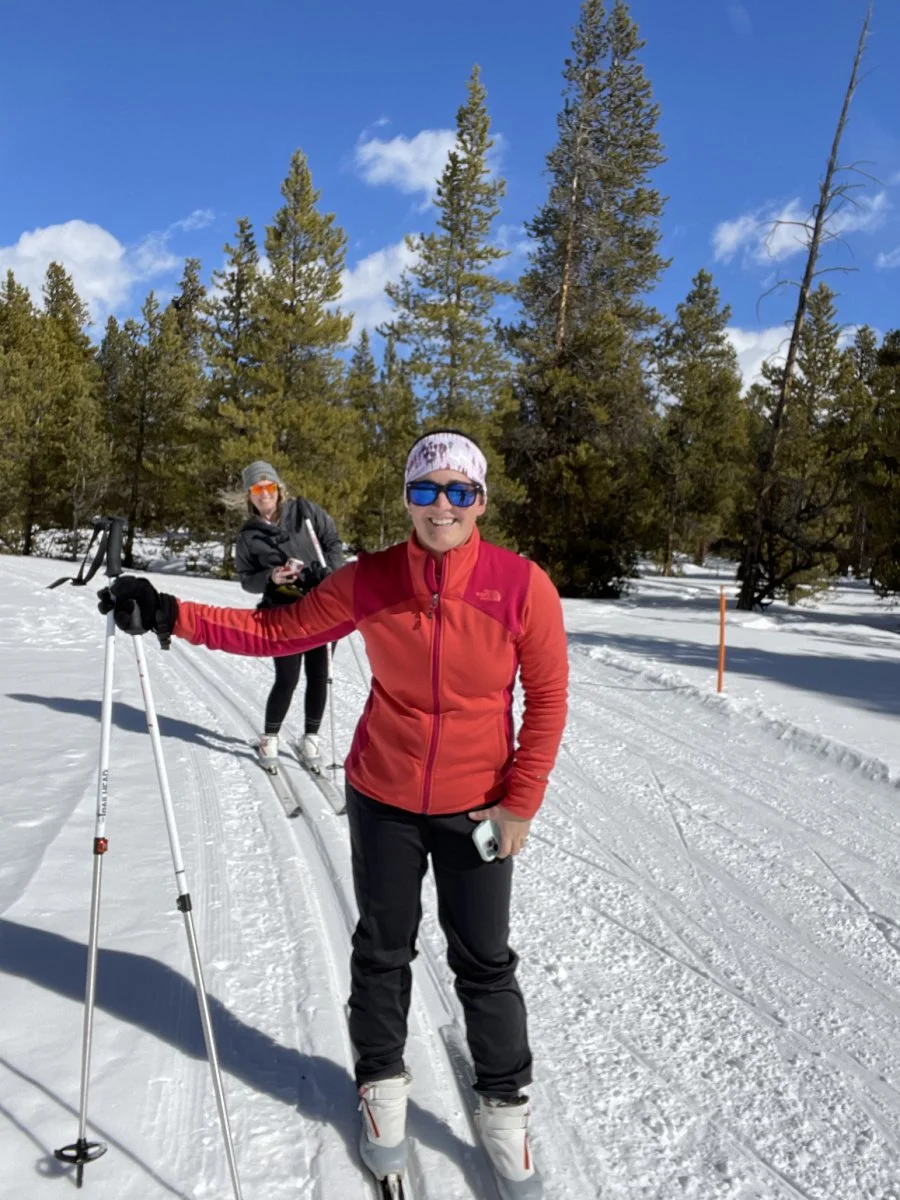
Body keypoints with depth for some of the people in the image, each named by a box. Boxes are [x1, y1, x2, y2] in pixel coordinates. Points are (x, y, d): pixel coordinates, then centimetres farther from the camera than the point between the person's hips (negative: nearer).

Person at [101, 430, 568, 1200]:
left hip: (478, 809, -1)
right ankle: (383, 1085, 43)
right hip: (383, 798, 2)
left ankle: (505, 1106, 36)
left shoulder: (522, 584, -16)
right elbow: (277, 631, -5)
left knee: (484, 962, 11)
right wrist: (171, 616, -14)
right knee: (382, 949, 17)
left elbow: (548, 695, -8)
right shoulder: (368, 581, -12)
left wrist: (522, 802, -9)